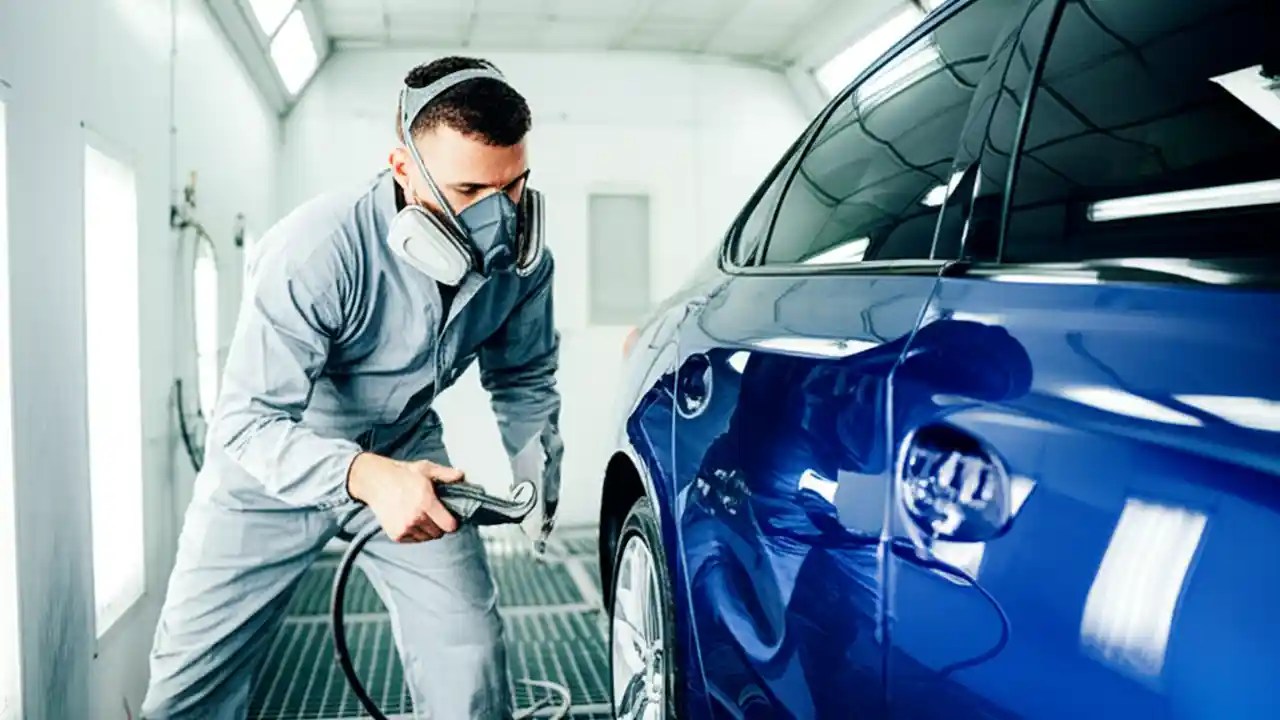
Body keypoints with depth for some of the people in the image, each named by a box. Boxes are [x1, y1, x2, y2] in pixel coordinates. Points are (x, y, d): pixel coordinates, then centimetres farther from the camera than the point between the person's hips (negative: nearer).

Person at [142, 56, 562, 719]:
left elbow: (524, 379, 1)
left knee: (468, 653, -5)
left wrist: (533, 477, -15)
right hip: (275, 463, -2)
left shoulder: (522, 257, -17)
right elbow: (249, 424, -32)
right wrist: (365, 477, -49)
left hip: (403, 449, 3)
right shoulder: (315, 253, -33)